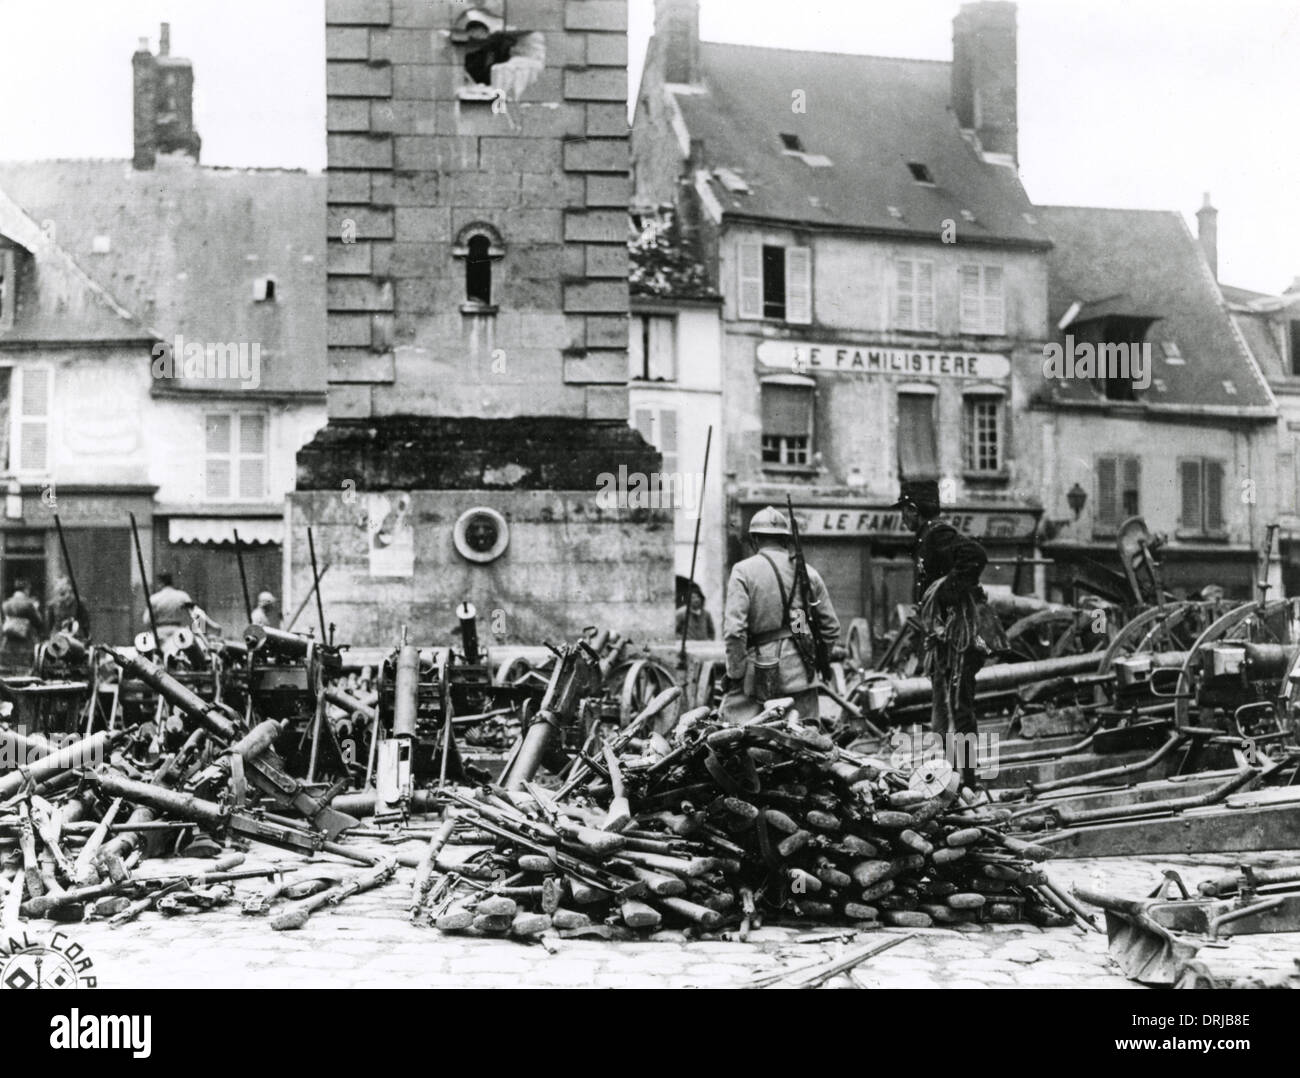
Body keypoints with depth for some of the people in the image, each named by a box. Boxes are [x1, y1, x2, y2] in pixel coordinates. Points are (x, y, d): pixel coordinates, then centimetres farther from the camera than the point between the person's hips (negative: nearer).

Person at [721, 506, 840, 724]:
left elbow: (734, 630, -12)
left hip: (758, 672, -4)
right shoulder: (809, 573, 11)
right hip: (800, 674, 4)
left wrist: (735, 674, -5)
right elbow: (831, 627, 14)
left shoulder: (743, 571, -3)